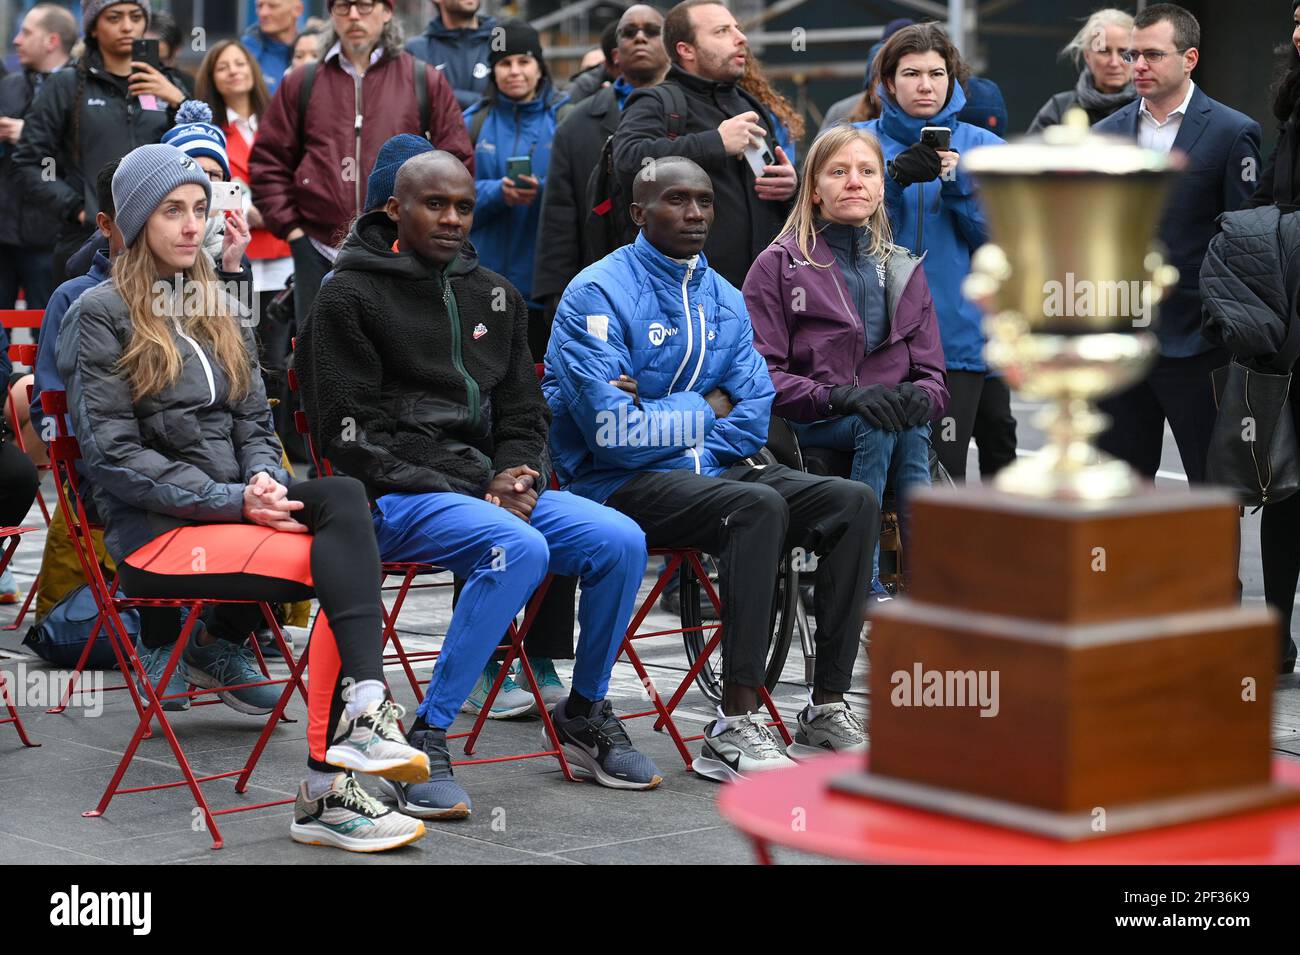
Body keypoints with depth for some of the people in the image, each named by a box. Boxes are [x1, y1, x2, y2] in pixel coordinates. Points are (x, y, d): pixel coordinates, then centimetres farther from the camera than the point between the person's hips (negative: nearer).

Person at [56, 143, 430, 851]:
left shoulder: (213, 309, 21)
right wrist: (232, 501, -16)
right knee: (341, 566, -26)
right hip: (153, 529, -6)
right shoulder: (101, 316, -2)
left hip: (231, 507, 6)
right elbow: (113, 456, -9)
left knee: (344, 496, -26)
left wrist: (264, 480, -5)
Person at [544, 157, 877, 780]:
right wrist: (707, 410, -5)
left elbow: (752, 423, 5)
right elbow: (614, 432, -19)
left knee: (854, 502, -10)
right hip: (620, 487, -7)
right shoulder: (598, 295, -9)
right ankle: (733, 727, -33)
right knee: (758, 506, -33)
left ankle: (827, 708, -10)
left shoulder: (725, 299, 13)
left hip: (709, 470, 7)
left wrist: (660, 417, -9)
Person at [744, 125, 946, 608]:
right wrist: (840, 396, -21)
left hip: (891, 420, 3)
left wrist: (920, 397, -12)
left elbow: (932, 372, 14)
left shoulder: (903, 268, 19)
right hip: (810, 430, -3)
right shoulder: (779, 265, 5)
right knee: (881, 426, -34)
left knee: (911, 430, -32)